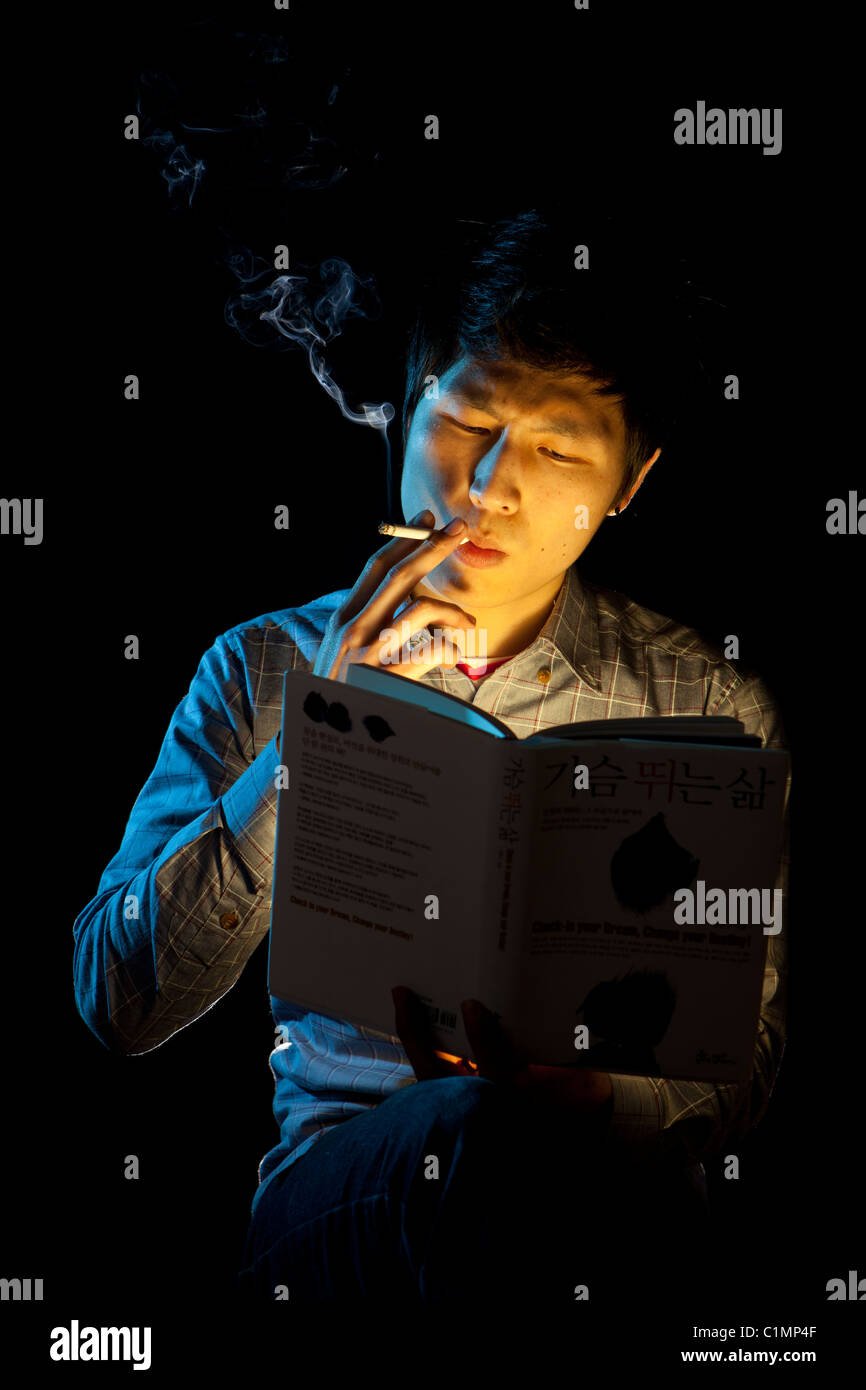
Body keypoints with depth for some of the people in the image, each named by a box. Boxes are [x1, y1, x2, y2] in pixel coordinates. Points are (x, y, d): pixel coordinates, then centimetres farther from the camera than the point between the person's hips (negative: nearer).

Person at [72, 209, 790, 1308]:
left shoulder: (710, 710, 5)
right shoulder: (264, 670, 6)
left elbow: (742, 1062, 6)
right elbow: (120, 1002, -4)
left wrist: (563, 1072, -17)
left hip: (612, 1186, 2)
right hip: (328, 1189, -1)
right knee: (481, 1131, -35)